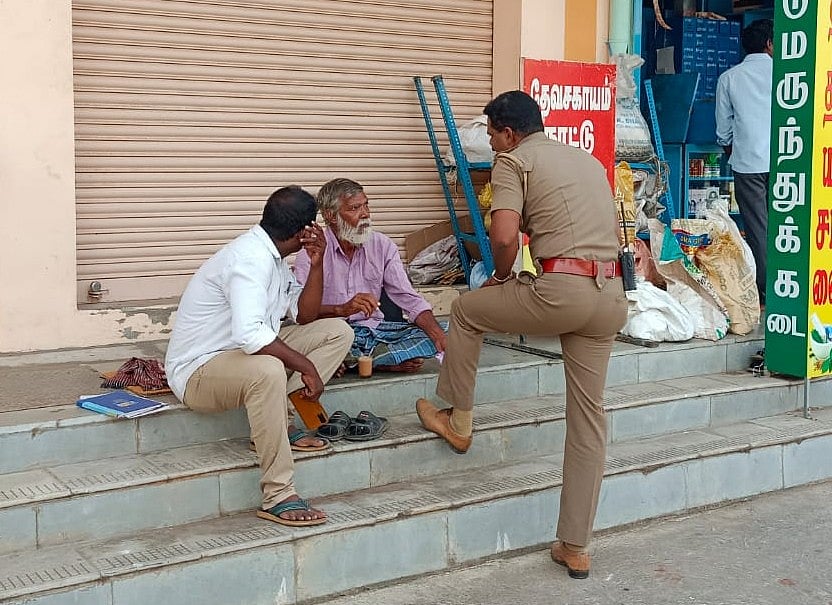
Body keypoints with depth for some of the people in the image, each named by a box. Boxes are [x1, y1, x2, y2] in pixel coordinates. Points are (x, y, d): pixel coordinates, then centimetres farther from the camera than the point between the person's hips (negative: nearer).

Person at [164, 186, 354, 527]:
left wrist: (316, 264, -1)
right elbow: (249, 333, -37)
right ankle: (278, 497, -33)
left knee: (337, 332, 3)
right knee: (268, 371, -43)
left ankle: (278, 422, -6)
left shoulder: (273, 256, 8)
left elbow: (304, 317, 12)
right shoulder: (250, 259, -23)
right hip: (197, 371, -10)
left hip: (243, 354, 10)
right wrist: (305, 365, -29)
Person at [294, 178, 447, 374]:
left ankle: (352, 361, -21)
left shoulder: (382, 245, 6)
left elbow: (408, 297, 2)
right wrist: (342, 309, -35)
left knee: (430, 335, -18)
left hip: (374, 328, 4)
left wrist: (437, 332, -16)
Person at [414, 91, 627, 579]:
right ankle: (576, 547, 17)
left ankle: (459, 421, 31)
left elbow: (505, 235, -12)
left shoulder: (514, 160, 2)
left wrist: (503, 276, 7)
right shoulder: (589, 160, 25)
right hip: (611, 296, 7)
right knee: (589, 414, 11)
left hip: (562, 290, -7)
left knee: (467, 309, 20)